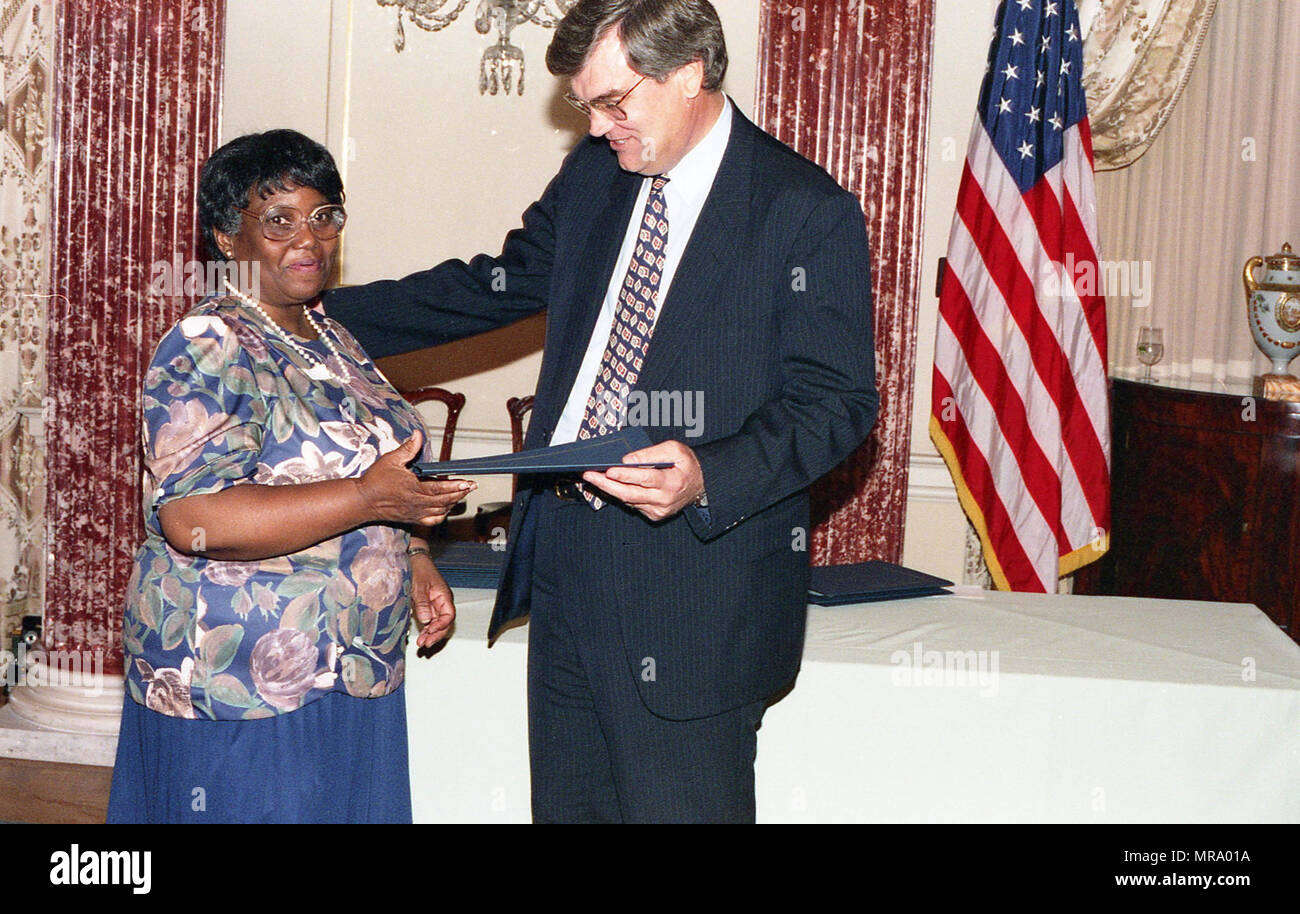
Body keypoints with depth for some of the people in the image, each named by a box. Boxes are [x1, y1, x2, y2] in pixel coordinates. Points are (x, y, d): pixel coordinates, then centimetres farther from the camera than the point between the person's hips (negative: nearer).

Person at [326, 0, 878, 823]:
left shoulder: (808, 213, -9)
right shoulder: (592, 175, 11)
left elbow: (839, 400, -11)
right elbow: (493, 286, 21)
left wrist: (711, 478, -28)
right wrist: (315, 314, 17)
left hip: (693, 587, -6)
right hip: (564, 563, 7)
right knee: (567, 804, 16)